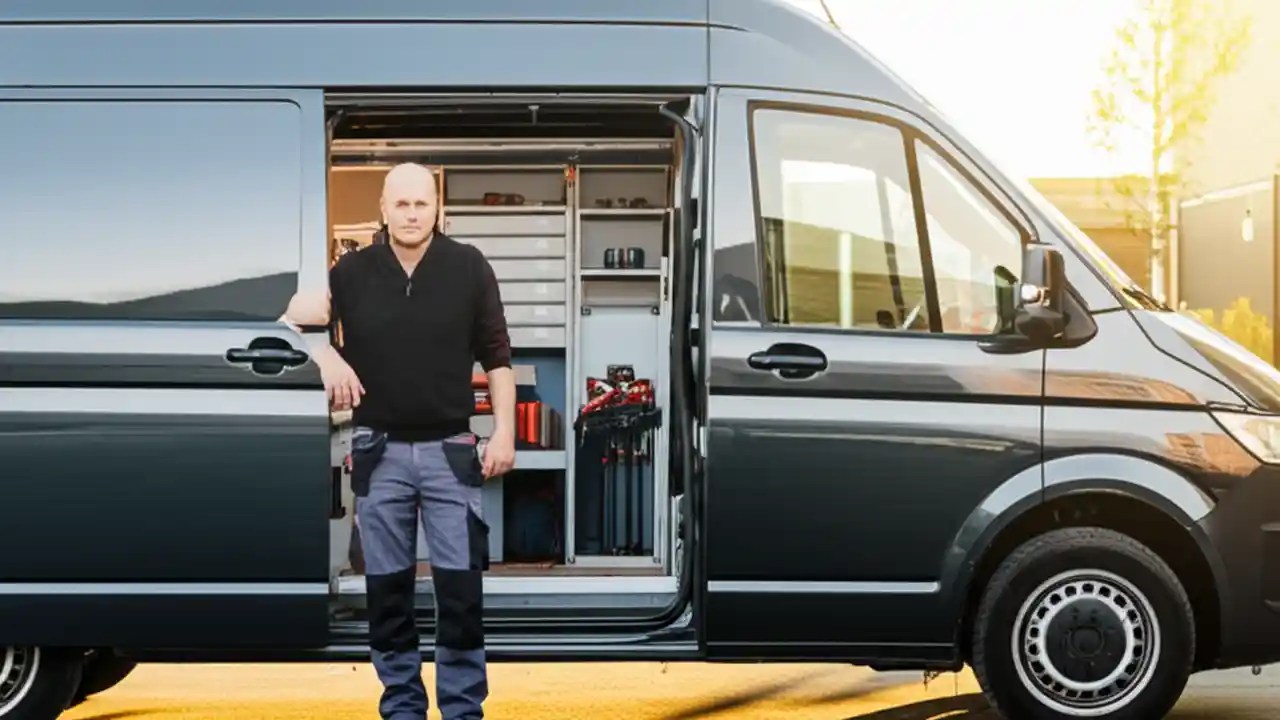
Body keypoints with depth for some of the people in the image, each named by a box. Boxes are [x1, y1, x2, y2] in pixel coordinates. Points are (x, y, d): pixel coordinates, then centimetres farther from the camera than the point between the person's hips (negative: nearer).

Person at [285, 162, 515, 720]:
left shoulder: (469, 267, -1)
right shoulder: (352, 271, 1)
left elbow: (496, 355, 3)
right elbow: (292, 321, 3)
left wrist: (504, 432, -3)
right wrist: (325, 356, -16)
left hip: (449, 449, -1)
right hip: (379, 450, 1)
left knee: (460, 586, -2)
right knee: (387, 588, 8)